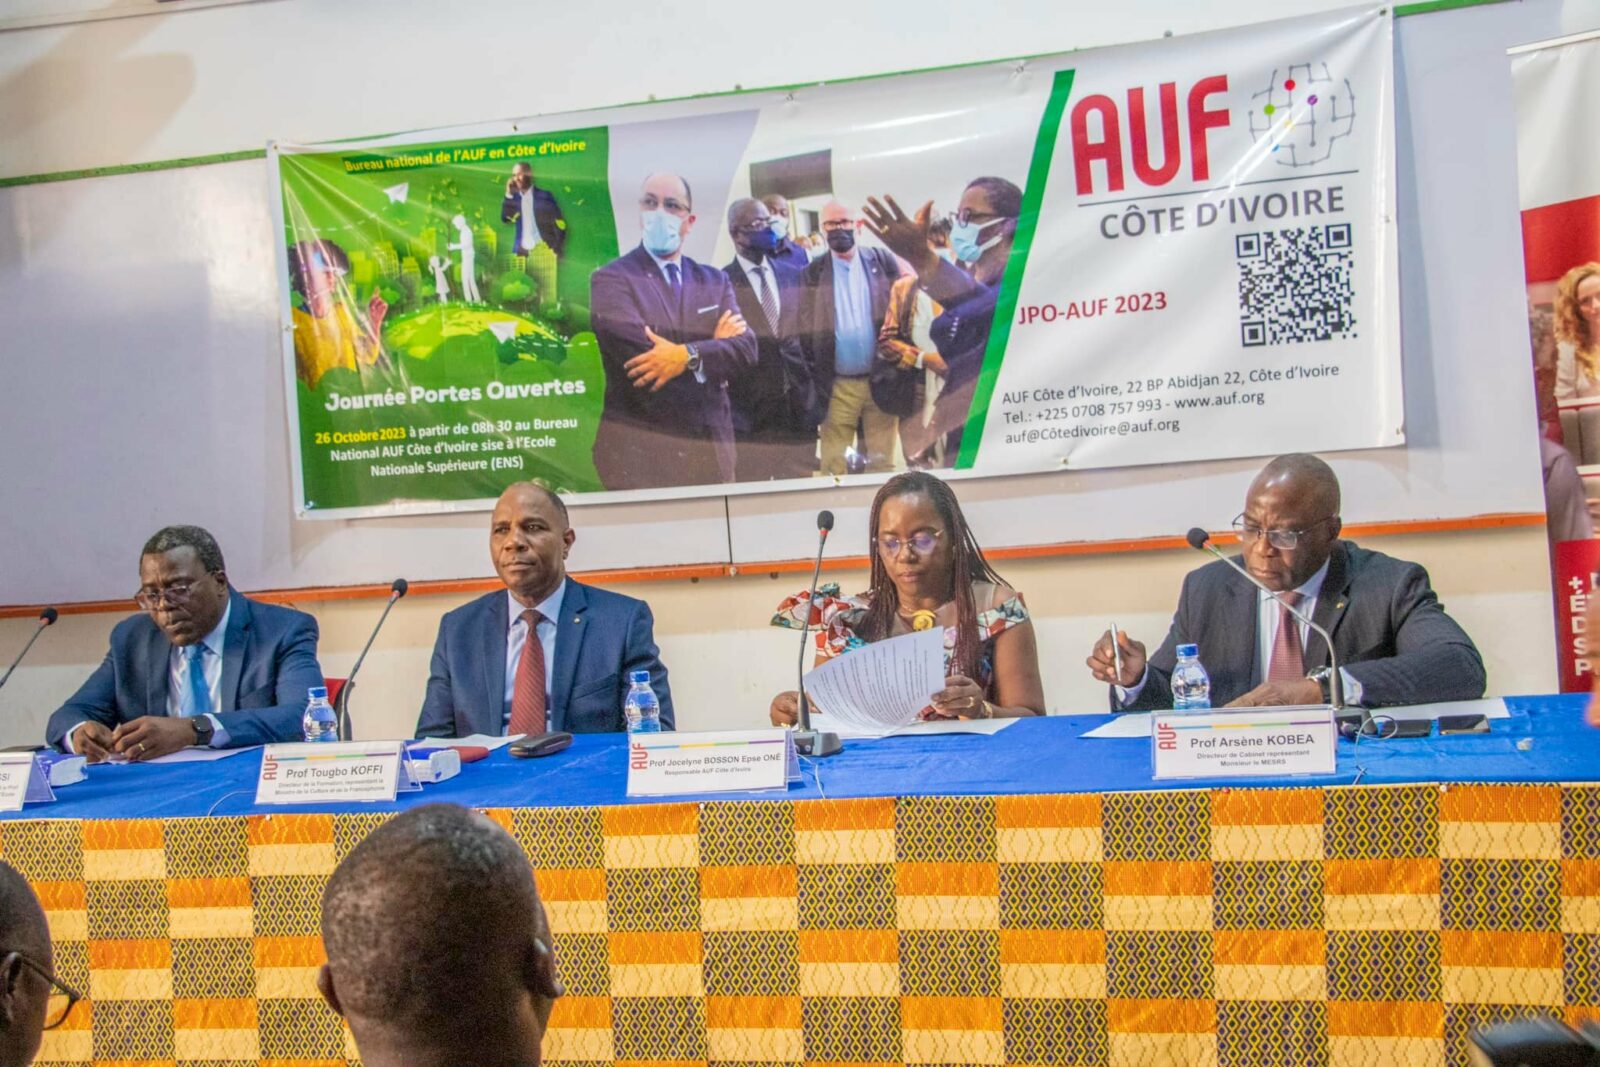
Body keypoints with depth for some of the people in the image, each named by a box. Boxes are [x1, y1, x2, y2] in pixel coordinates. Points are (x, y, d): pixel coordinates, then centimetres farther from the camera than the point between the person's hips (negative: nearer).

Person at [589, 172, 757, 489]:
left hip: (711, 451, 4)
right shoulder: (610, 280, -1)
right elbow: (639, 354, -15)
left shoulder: (715, 281, 15)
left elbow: (746, 347, 0)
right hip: (639, 455, -4)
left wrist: (688, 356, -18)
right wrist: (712, 348, -4)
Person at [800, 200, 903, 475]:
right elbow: (805, 331, 2)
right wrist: (814, 385, -4)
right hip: (837, 387, -1)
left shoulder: (883, 262, 6)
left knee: (881, 463, 7)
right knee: (833, 466, 1)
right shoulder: (813, 273, 3)